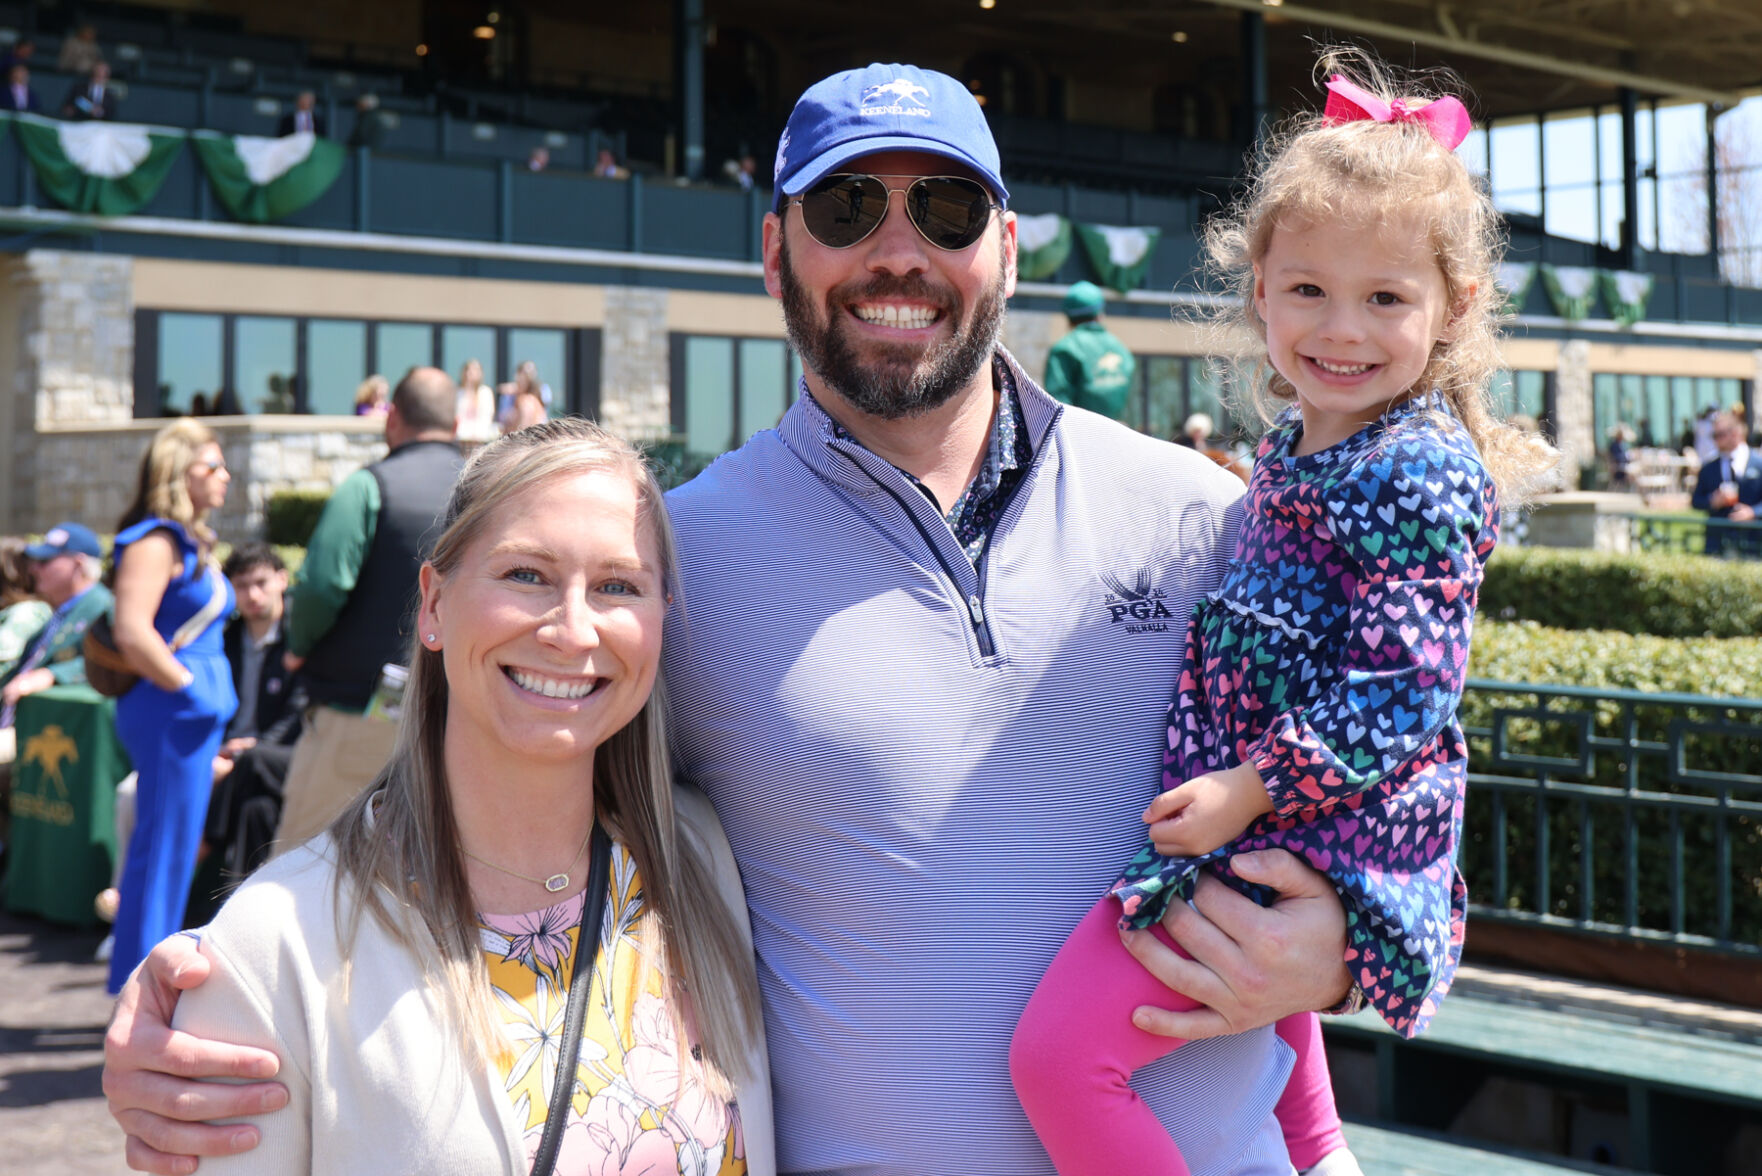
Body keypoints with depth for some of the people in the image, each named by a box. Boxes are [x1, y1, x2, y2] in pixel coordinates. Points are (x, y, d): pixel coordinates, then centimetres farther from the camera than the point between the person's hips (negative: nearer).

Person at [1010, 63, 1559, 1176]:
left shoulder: (1420, 477, -18)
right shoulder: (1293, 449, 9)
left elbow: (1401, 696, -22)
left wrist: (1250, 789, -23)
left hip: (1316, 836, -10)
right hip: (1263, 817, 10)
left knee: (1059, 1052, -13)